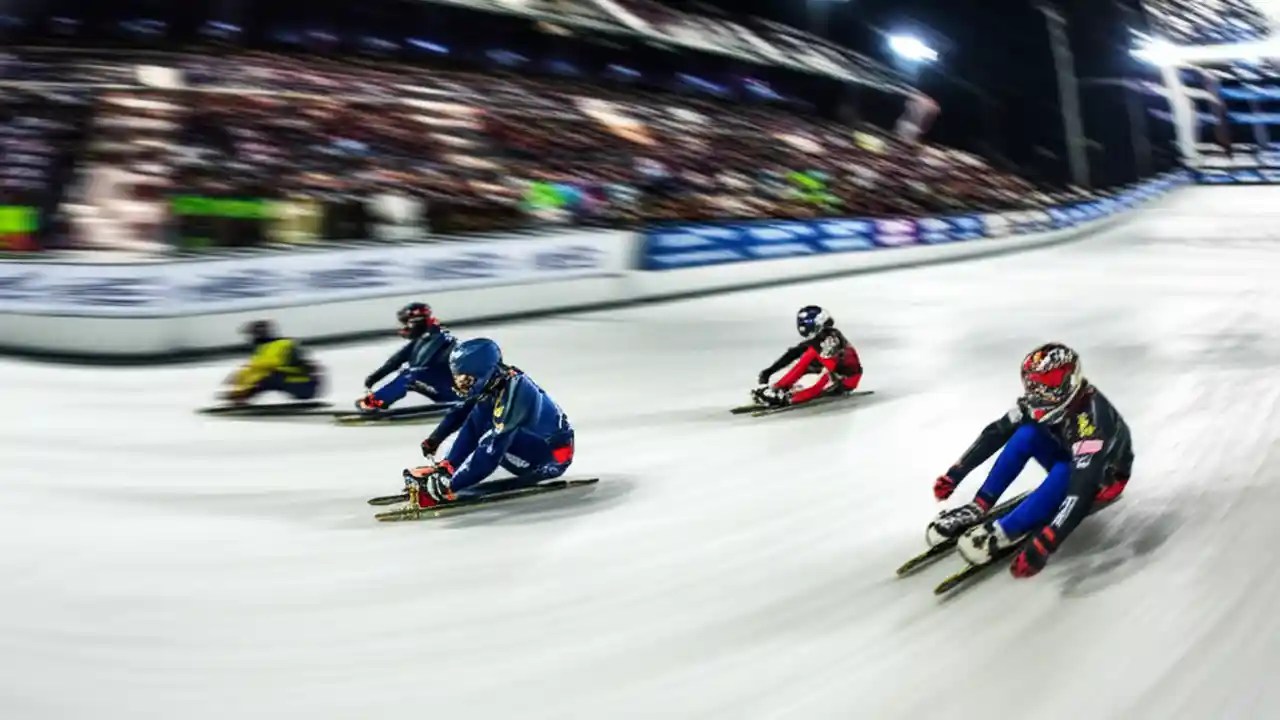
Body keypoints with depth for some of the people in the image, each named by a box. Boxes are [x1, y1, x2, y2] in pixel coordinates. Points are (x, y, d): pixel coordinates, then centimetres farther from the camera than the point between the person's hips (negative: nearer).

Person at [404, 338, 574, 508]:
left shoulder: (512, 395, -29)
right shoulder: (493, 382, -4)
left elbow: (491, 451, -34)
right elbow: (461, 412, 16)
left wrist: (451, 485, -33)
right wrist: (434, 439, 15)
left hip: (554, 456, -9)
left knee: (494, 439, -29)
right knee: (478, 413, -2)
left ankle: (444, 486, -18)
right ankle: (446, 468, -6)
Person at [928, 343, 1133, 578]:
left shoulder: (1091, 418, -40)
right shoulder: (1040, 401, -20)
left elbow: (1082, 488, -48)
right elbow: (996, 433, -10)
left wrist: (1045, 544, -55)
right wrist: (954, 474, -13)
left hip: (1105, 474, -6)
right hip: (1069, 456, 6)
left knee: (1064, 473, -38)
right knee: (1026, 433, -21)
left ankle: (1002, 532, -33)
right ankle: (977, 509, -18)